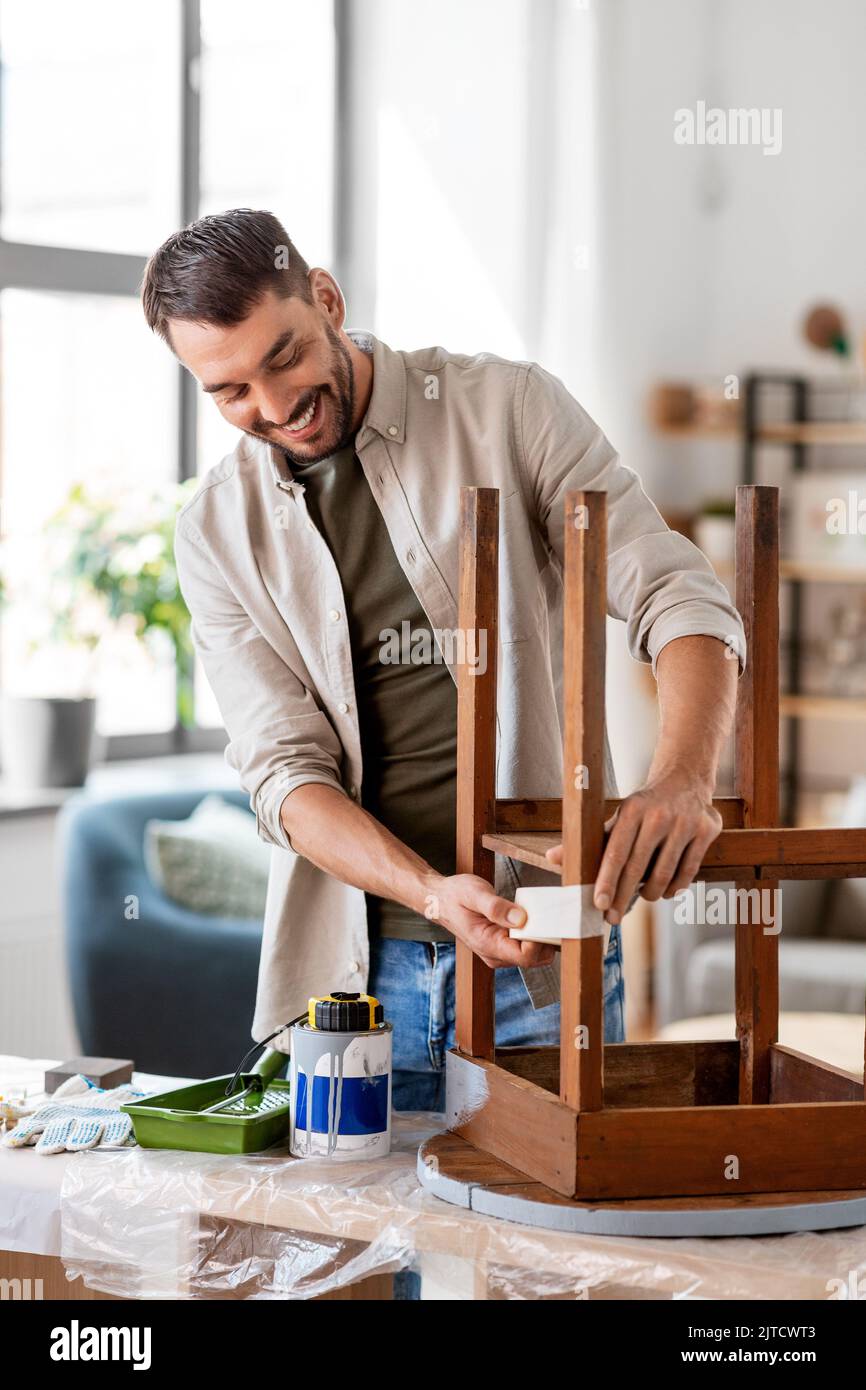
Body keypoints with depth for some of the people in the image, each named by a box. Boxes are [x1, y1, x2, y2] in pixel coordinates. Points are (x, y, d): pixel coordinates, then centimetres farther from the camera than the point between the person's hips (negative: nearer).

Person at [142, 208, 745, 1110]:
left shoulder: (507, 409, -4)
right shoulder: (217, 534, 2)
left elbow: (679, 597, -10)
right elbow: (285, 771, -5)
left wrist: (681, 781, -30)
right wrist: (434, 894, -23)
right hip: (353, 968, 2)